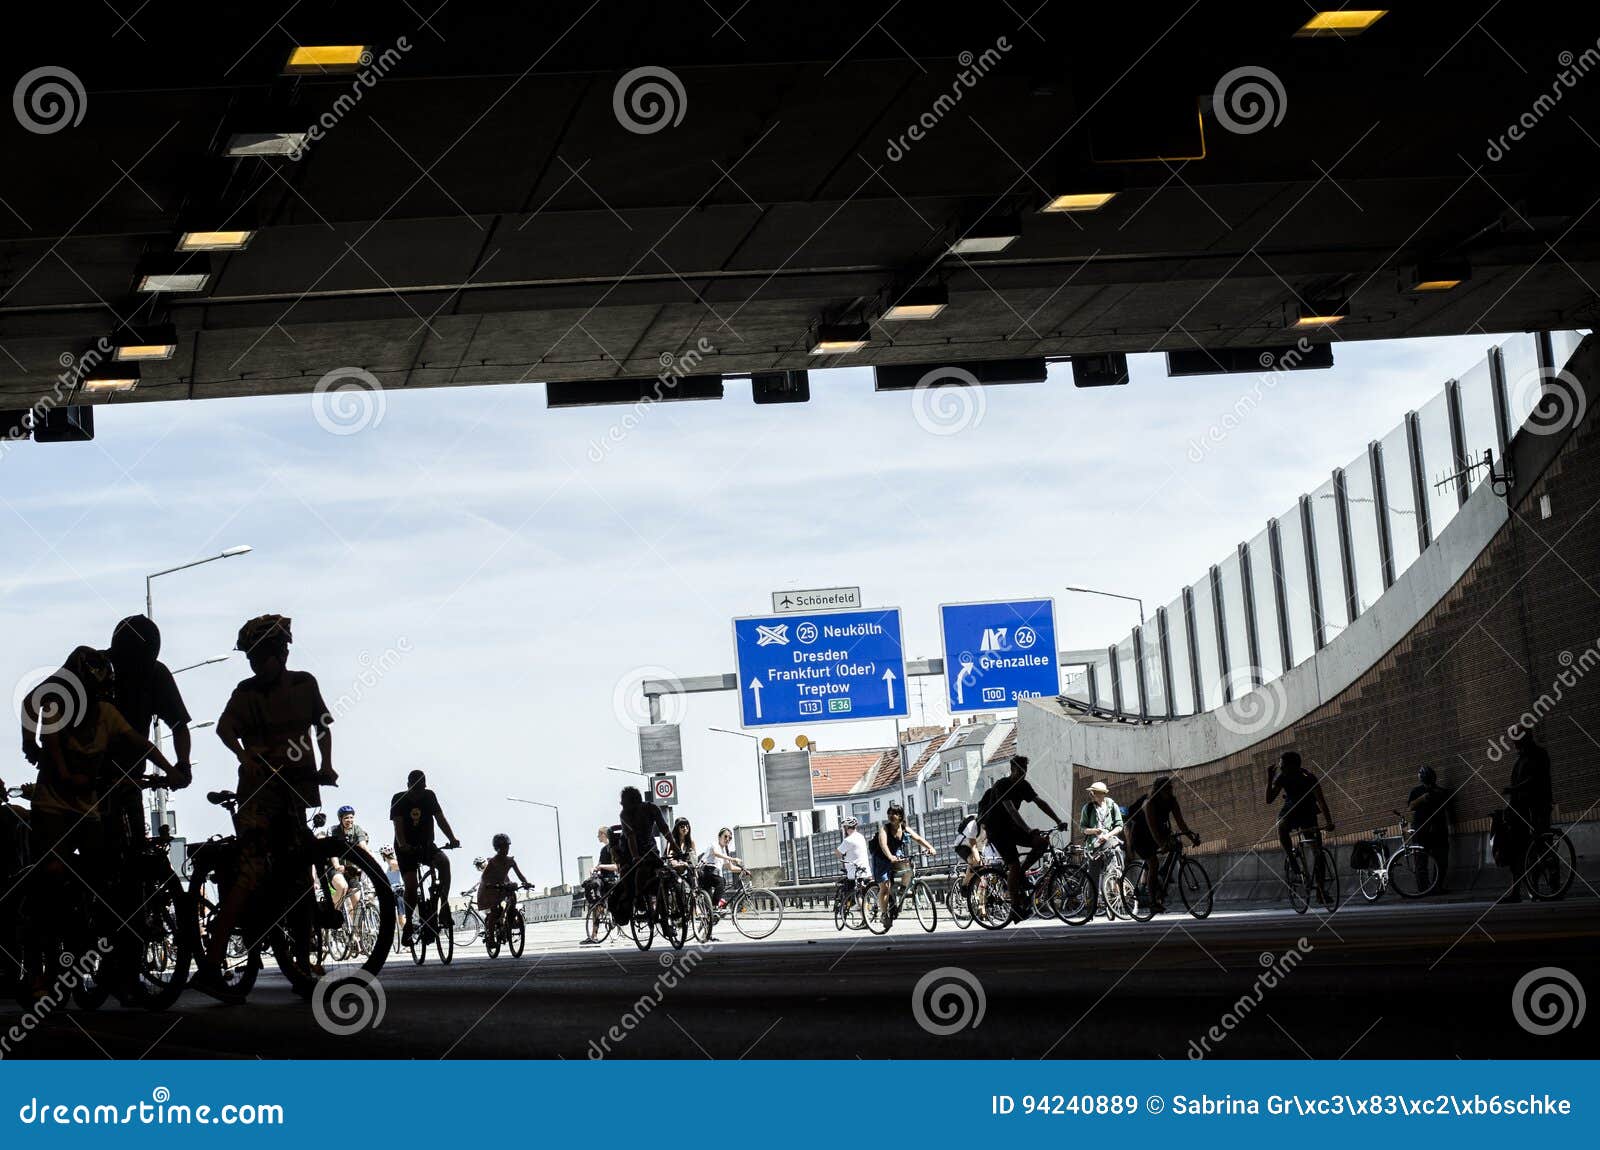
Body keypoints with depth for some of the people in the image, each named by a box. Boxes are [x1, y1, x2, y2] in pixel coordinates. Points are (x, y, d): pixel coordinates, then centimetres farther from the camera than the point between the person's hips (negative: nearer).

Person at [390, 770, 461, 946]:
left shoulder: (429, 796, -1)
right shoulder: (399, 799, -9)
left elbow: (440, 818, -9)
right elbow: (398, 824, -21)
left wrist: (452, 838, -26)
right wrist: (402, 844, -40)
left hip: (426, 845, 2)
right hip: (406, 848, -2)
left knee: (444, 861, -28)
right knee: (411, 886, -16)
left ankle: (444, 905, -21)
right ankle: (409, 923, 2)